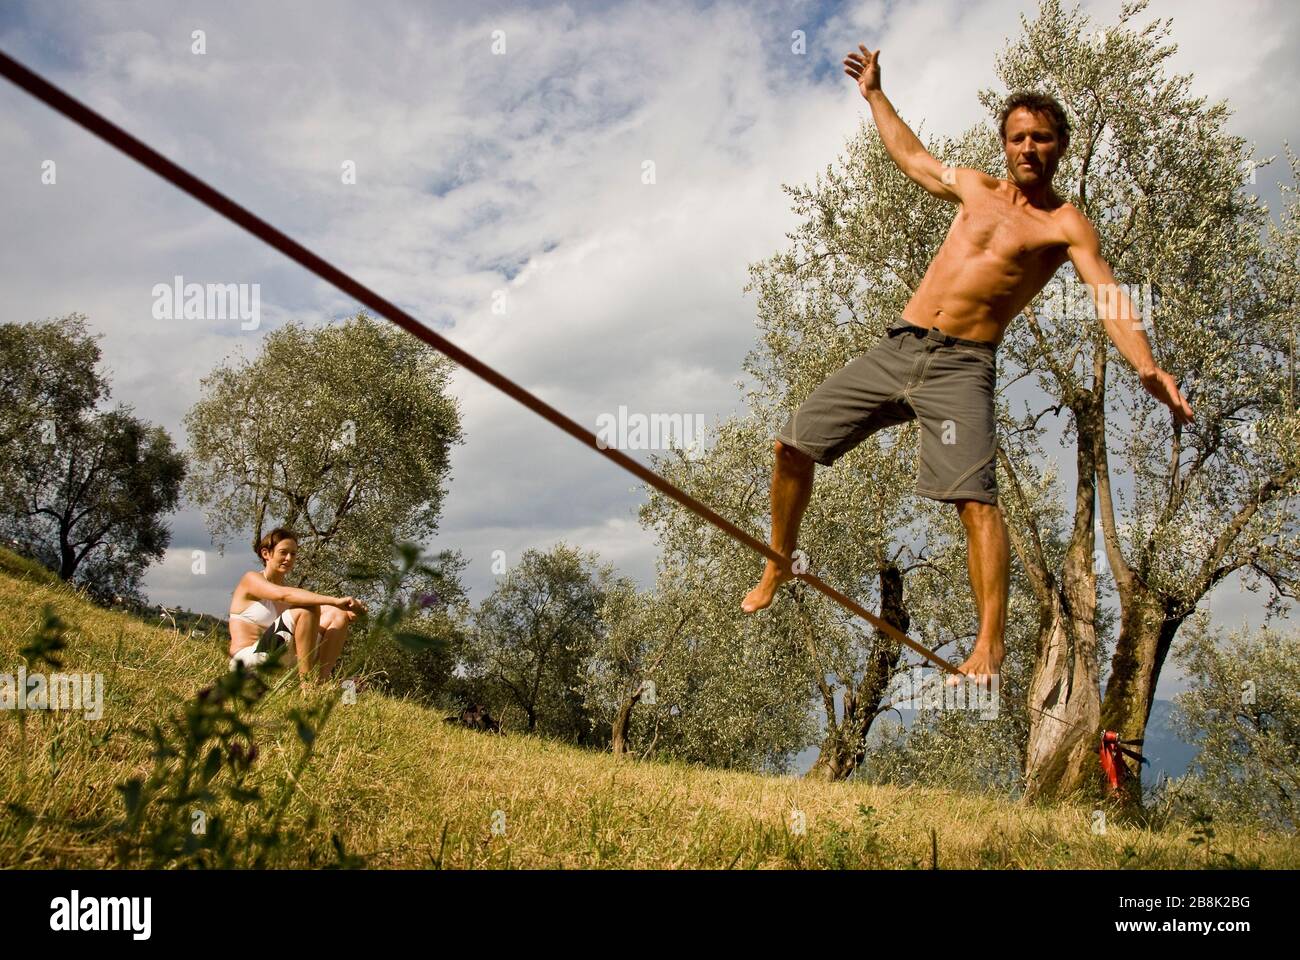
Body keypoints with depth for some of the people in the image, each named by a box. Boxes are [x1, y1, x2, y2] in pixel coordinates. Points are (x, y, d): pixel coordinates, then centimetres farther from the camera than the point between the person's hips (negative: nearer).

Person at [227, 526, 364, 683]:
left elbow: (312, 626, 3)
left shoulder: (289, 591, 17)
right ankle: (306, 681, -26)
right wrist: (335, 601, -35)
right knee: (307, 609, -25)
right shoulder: (251, 579, -4)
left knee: (338, 615, -1)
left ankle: (322, 681, -16)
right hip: (248, 660, -7)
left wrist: (347, 616, -18)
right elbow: (283, 595, -26)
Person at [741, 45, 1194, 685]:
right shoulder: (974, 188, 17)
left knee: (976, 499, -22)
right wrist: (875, 94, 42)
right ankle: (778, 568, 20)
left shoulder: (1066, 225, 0)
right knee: (792, 445, 2)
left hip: (961, 367, -5)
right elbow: (911, 157, 35)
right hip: (896, 348, 6)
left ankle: (990, 644, -15)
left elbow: (1111, 301, -13)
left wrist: (1148, 368, -30)